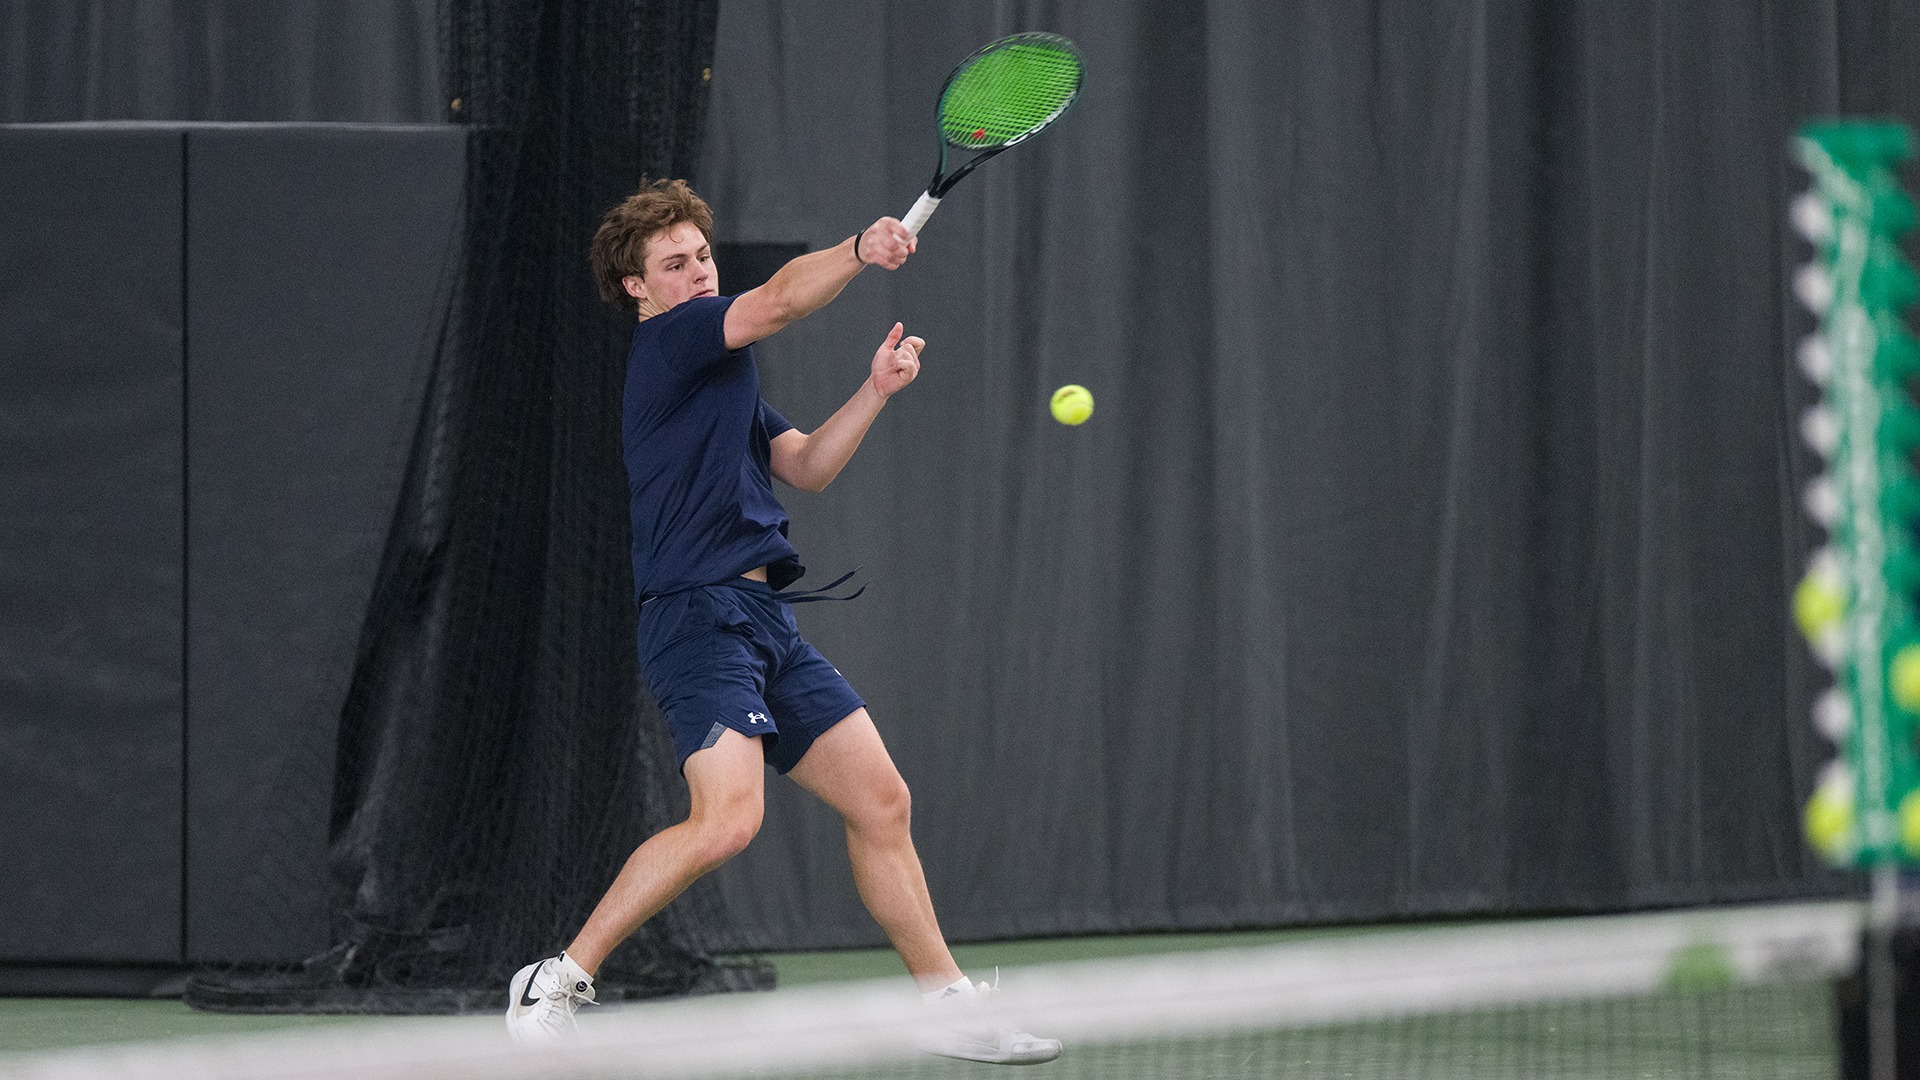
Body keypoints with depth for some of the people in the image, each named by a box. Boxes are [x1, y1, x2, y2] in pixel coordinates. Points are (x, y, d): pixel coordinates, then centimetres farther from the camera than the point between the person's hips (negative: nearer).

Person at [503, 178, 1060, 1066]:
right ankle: (556, 983, -15)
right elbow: (778, 301, -21)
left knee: (881, 803, 10)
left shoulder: (722, 367, 24)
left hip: (765, 621, 10)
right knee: (727, 818, -26)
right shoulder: (668, 340, -5)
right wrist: (859, 251, -32)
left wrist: (875, 392, 6)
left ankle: (953, 1011, 18)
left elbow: (806, 466, 19)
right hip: (700, 615, -10)